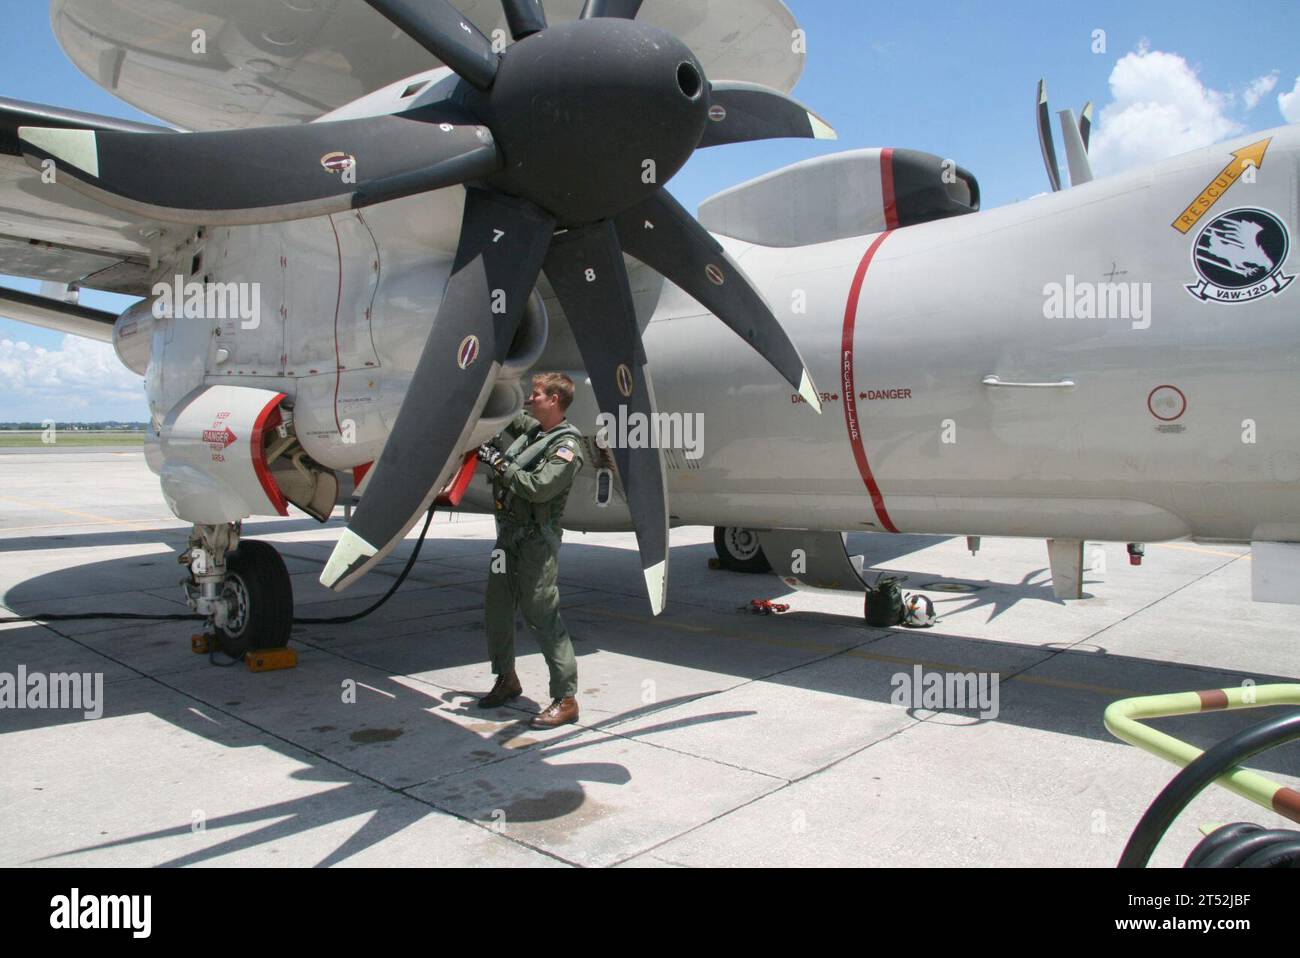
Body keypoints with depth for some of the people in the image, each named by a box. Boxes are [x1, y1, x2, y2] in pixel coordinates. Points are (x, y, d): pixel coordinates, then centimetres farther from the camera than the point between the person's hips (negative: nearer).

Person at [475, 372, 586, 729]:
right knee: (497, 610, 14)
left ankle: (565, 699, -3)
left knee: (542, 616, -9)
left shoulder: (567, 446, -12)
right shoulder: (531, 429, 13)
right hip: (508, 534, 9)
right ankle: (506, 680, 32)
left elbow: (538, 488, -23)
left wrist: (499, 463, -17)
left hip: (536, 540, -8)